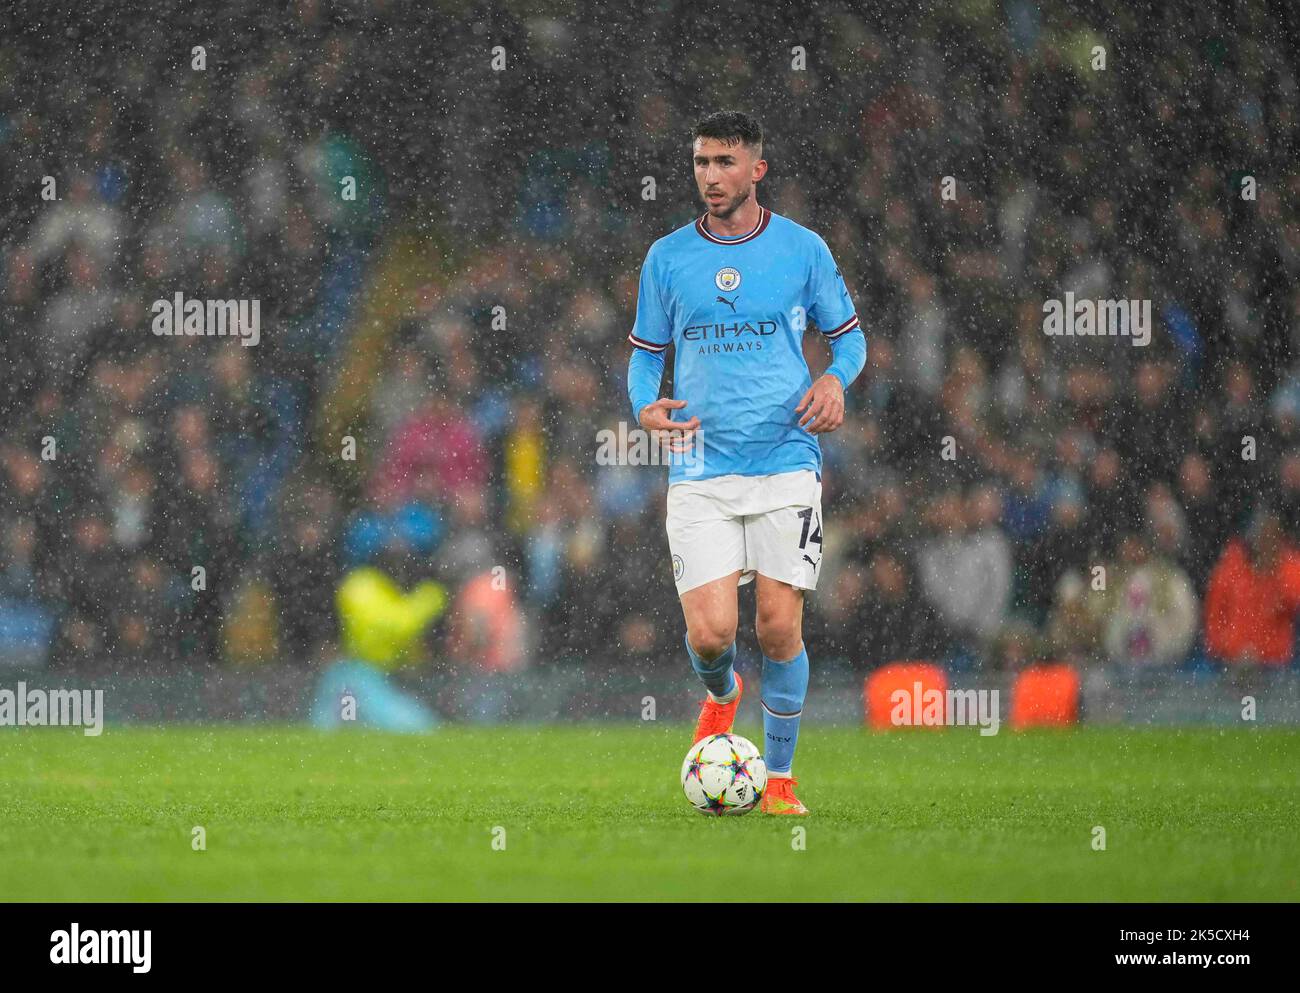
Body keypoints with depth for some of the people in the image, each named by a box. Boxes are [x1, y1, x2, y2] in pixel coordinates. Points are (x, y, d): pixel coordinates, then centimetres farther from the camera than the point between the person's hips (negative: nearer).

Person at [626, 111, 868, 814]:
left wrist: (836, 380, -9)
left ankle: (779, 778, 12)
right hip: (700, 470, 1)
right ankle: (721, 694, 27)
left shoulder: (802, 249, 3)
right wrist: (645, 407, -6)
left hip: (784, 461, -1)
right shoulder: (667, 257, 7)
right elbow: (645, 352, 15)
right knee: (709, 632, -10)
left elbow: (848, 333, 13)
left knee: (779, 629, -5)